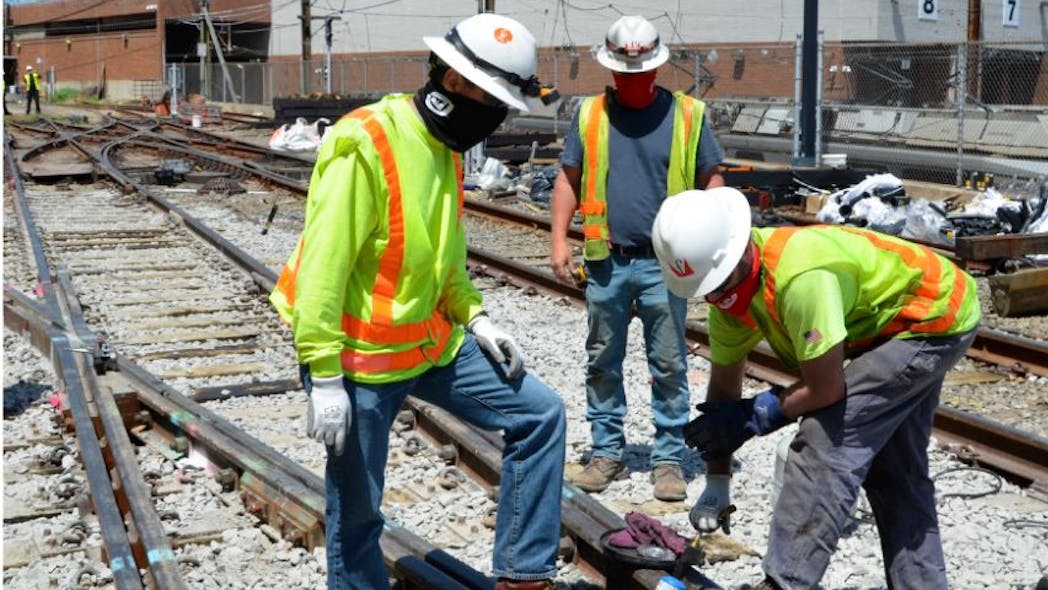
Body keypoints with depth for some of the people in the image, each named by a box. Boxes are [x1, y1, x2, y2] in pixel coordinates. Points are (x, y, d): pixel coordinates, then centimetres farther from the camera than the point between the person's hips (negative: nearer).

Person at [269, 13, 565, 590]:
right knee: (356, 510, 5)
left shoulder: (443, 148, 6)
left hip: (431, 342, 8)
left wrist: (476, 318, 6)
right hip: (360, 359, -8)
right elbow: (323, 267, -25)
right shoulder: (364, 144, -23)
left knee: (541, 415, 5)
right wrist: (324, 377, -25)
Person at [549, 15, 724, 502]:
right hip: (607, 261, 2)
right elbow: (568, 180, 9)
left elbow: (711, 180, 6)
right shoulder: (590, 115, 5)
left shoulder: (688, 114, 2)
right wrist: (558, 239, -1)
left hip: (664, 263, -2)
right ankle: (606, 452, 22)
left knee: (668, 365, 3)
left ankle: (668, 458, 13)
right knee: (602, 363, 10)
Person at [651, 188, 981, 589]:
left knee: (826, 439, -17)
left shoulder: (801, 277, -38)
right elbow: (723, 386, -1)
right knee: (895, 467, 18)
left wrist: (752, 417, -16)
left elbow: (825, 390, -29)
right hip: (898, 322, 9)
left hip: (938, 315, -9)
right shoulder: (727, 286, -10)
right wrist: (716, 483, -1)